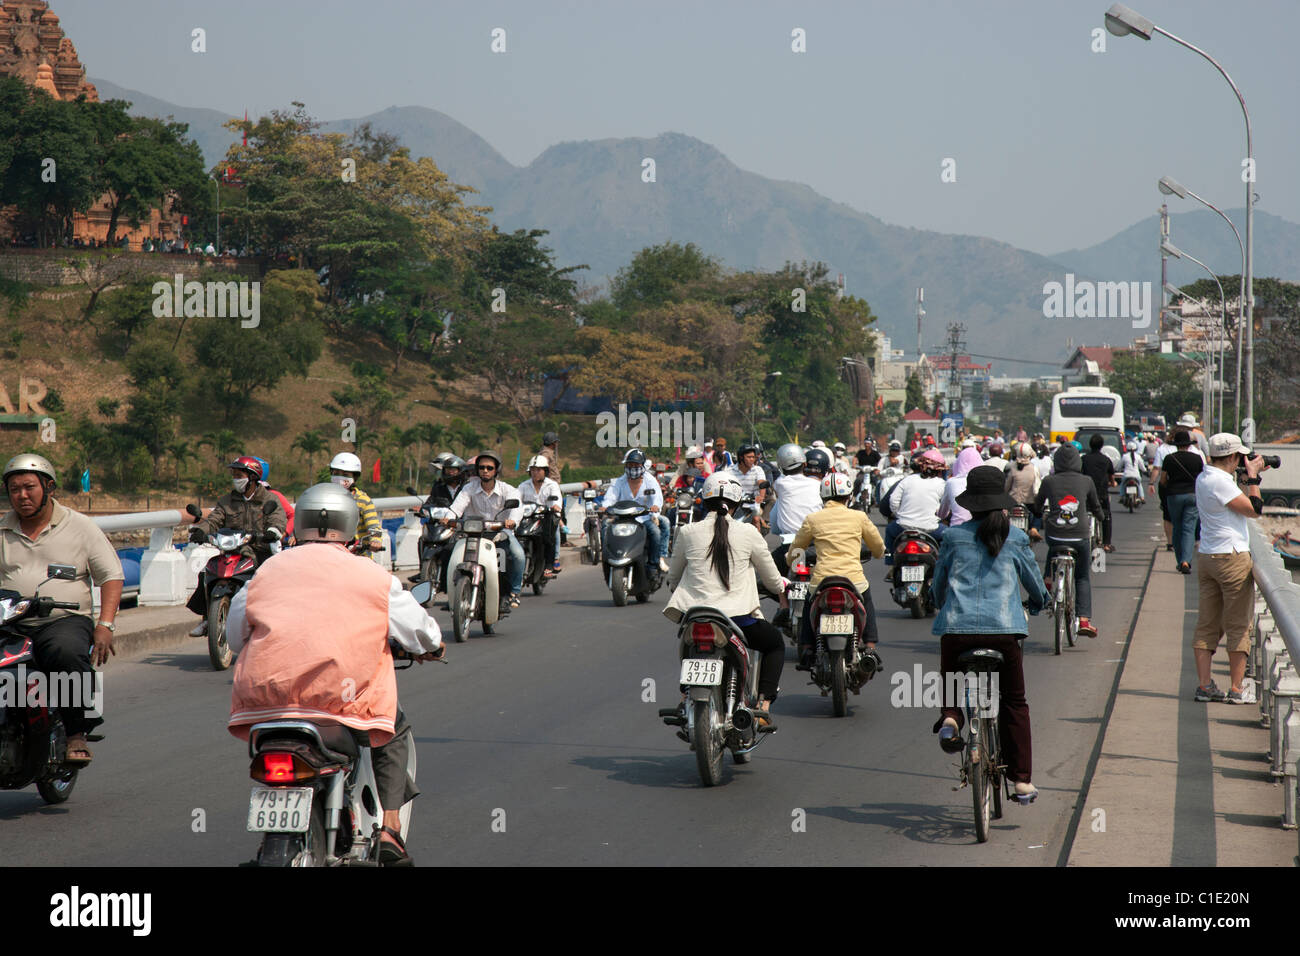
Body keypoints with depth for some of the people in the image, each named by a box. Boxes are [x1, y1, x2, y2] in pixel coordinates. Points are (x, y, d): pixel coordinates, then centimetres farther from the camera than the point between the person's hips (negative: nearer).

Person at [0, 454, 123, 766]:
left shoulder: (80, 527, 10)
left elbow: (111, 576, 9)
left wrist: (105, 625, -5)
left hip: (64, 620, -2)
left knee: (68, 653, -37)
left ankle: (76, 734, -23)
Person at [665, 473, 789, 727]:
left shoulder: (687, 532, 1)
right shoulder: (748, 533, -3)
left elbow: (673, 577, 14)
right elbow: (772, 578, 9)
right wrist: (782, 591, 32)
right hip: (737, 618, -2)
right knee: (775, 644, 25)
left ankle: (687, 695, 22)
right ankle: (764, 704, 9)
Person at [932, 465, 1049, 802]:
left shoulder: (953, 538, 7)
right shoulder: (1015, 538, 7)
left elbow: (938, 585, 18)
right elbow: (1034, 582, 19)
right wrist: (1037, 604, 42)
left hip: (957, 627, 0)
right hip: (1004, 628, 0)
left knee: (952, 683, 24)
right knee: (1014, 702, 14)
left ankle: (950, 718, -11)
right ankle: (1022, 780, 11)